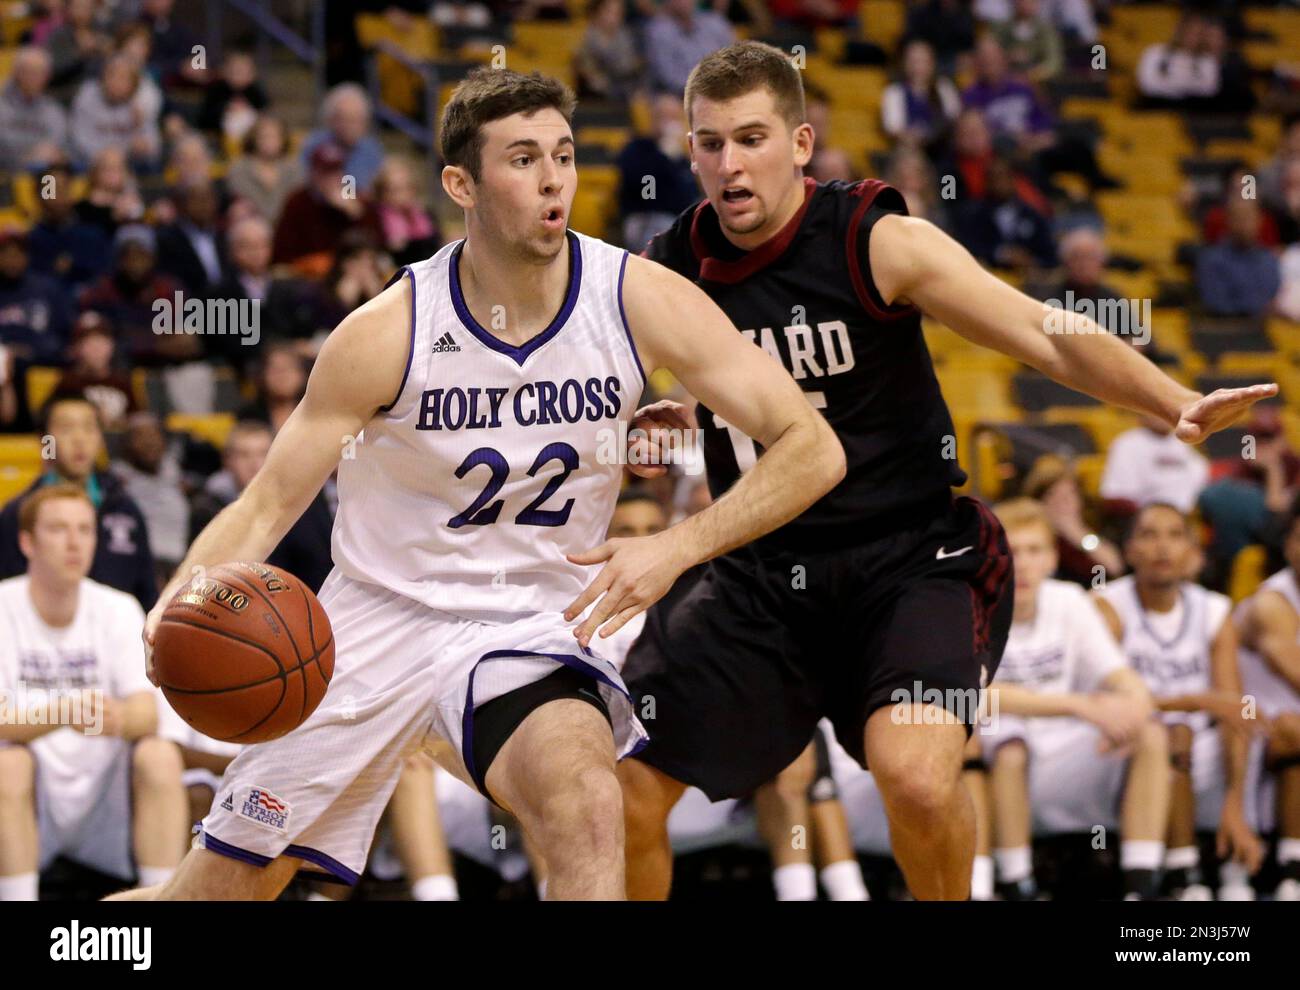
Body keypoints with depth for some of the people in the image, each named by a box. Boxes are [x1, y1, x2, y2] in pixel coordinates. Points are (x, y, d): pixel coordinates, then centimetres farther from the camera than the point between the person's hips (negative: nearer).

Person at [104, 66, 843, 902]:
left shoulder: (641, 301, -13)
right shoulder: (387, 333, -15)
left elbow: (813, 449, -12)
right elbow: (266, 506, -9)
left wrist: (677, 548, -25)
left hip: (532, 627, 0)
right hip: (377, 620, 0)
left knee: (587, 808, -34)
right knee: (218, 891, 8)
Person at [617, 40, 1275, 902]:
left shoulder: (877, 241, -12)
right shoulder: (669, 269, -1)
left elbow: (1047, 335, -18)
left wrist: (1177, 404, -32)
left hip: (910, 556, -4)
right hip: (762, 570, 4)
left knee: (916, 776, -29)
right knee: (620, 787, -1)